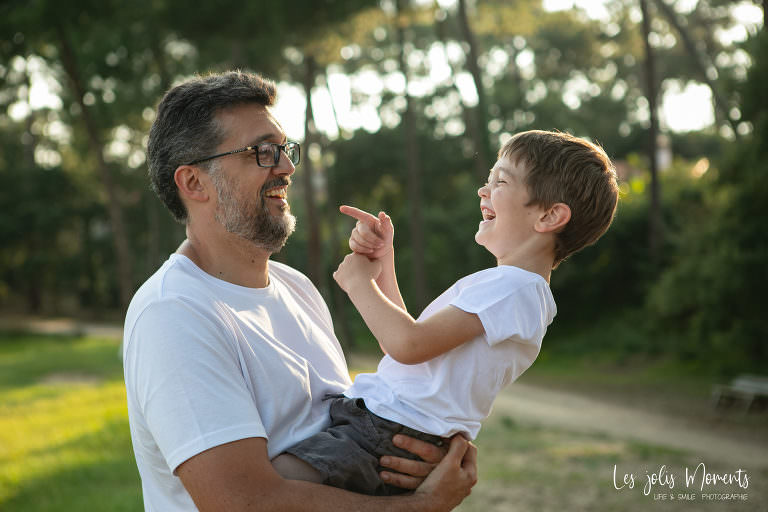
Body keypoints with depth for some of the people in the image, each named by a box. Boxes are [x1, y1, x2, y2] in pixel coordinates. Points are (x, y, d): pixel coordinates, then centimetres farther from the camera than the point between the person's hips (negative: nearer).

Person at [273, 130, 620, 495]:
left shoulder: (510, 287, -13)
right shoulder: (511, 286, 23)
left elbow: (408, 345, -22)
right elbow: (406, 331, 26)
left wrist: (358, 280, -6)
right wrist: (381, 263, 17)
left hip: (392, 437, -11)